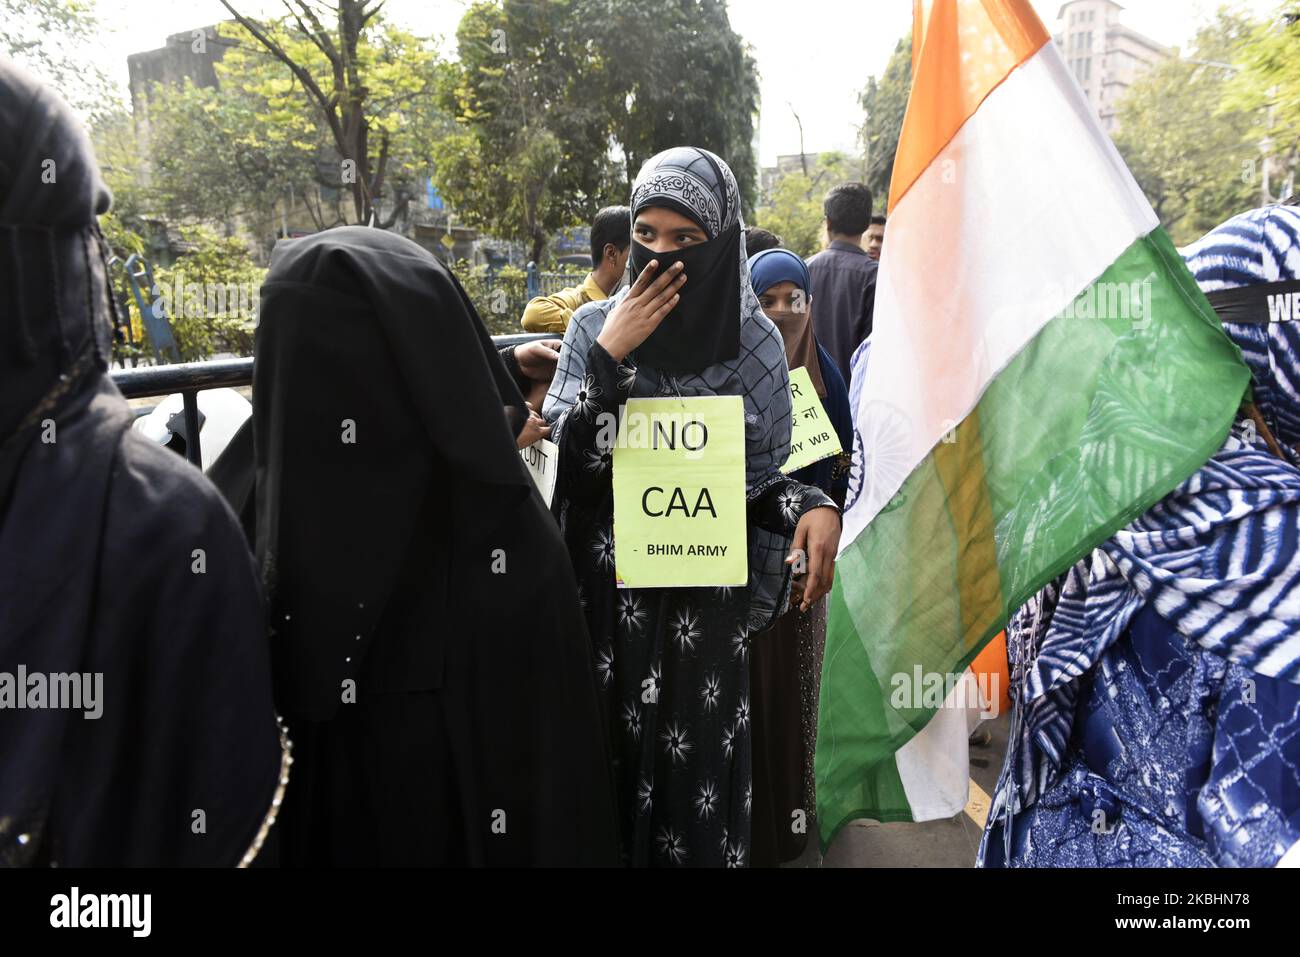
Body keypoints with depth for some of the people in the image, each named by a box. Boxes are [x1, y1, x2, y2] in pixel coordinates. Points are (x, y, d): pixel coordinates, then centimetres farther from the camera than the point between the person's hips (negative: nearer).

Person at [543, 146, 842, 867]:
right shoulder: (594, 328, -2)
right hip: (608, 593, 1)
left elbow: (760, 474, 3)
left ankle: (701, 849, 35)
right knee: (612, 762, 12)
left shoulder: (755, 341, -3)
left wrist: (811, 509, -17)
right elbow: (572, 461, -10)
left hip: (705, 599, 0)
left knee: (696, 767, 10)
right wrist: (608, 358, -19)